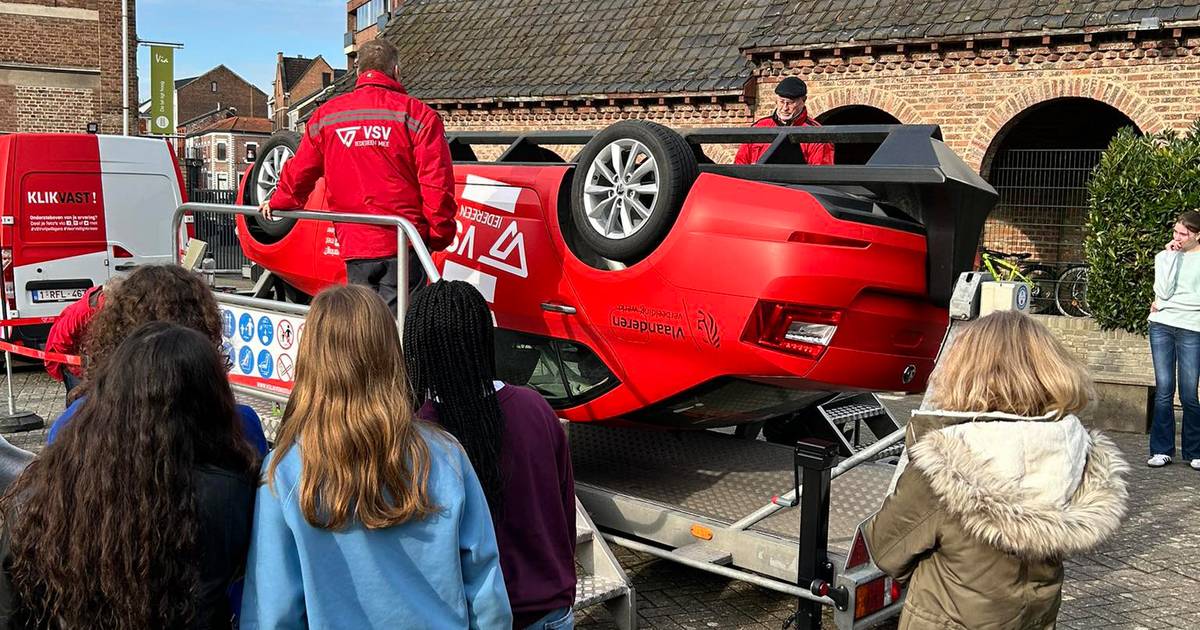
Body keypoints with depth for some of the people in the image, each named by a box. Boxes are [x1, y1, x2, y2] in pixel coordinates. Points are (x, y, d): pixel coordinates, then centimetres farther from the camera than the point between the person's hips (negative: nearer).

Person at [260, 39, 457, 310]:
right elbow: (437, 183, -6)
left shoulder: (325, 116, 11)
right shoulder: (416, 114, -1)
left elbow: (300, 172, 20)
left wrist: (277, 203, 39)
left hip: (354, 246, 3)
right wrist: (440, 236, 4)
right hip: (403, 245, -3)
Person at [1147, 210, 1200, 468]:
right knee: (1163, 390, 0)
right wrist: (1171, 256, -5)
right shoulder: (1164, 256, 11)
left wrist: (1166, 304, -3)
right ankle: (1162, 450, 5)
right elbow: (1163, 291, -3)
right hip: (1161, 326, 2)